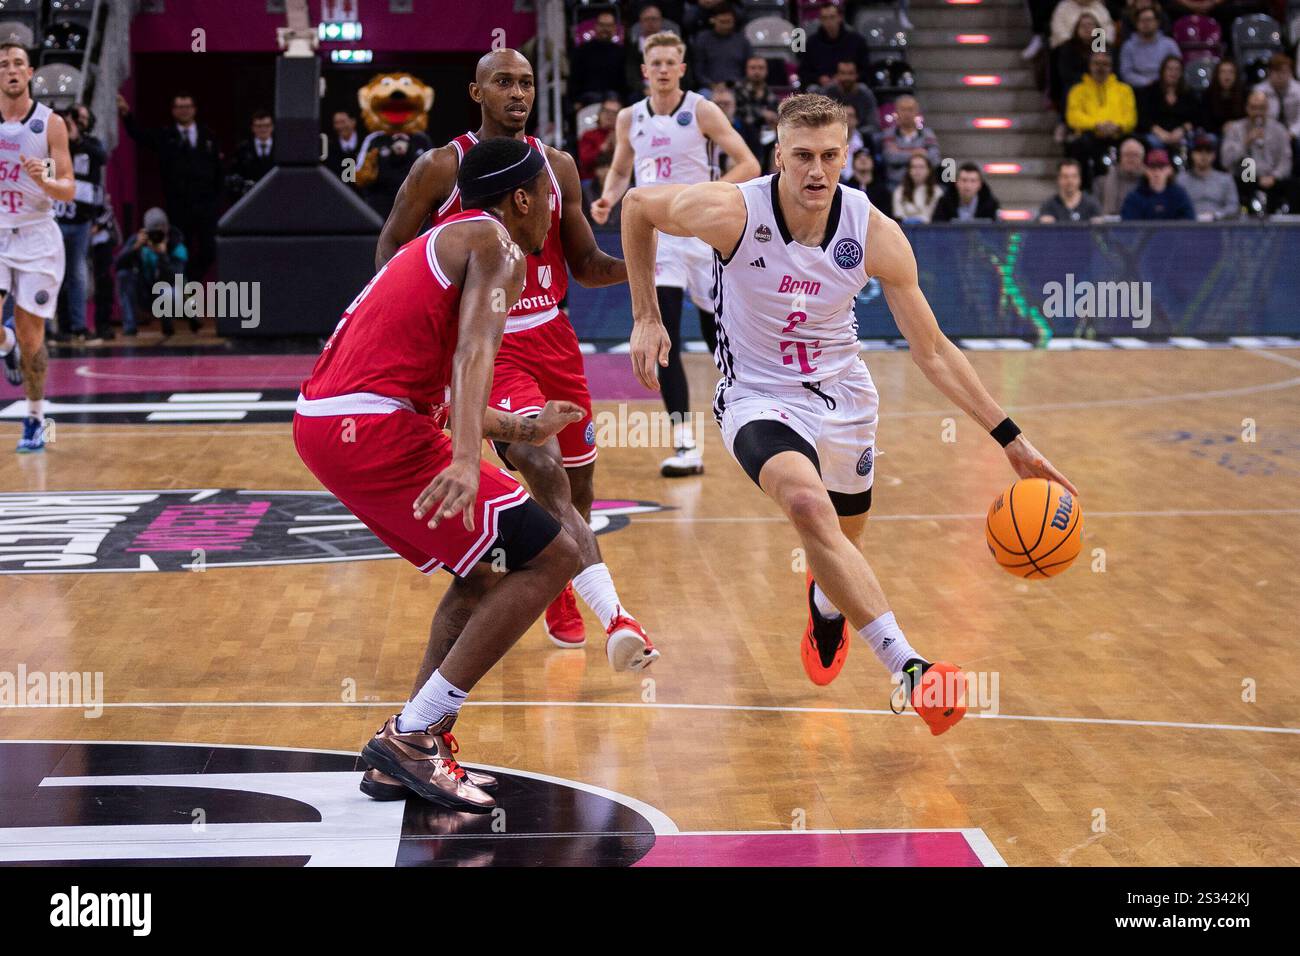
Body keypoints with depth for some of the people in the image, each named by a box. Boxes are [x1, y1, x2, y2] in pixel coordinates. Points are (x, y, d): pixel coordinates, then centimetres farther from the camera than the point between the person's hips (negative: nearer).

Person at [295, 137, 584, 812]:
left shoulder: (444, 241, 27)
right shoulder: (497, 244, -1)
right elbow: (474, 352, -21)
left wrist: (520, 430, 46)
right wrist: (466, 458, -36)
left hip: (321, 423, 10)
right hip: (374, 431, -10)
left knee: (487, 569, 23)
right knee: (551, 557, -6)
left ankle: (409, 754, 19)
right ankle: (411, 735, -7)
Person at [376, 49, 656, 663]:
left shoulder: (558, 167, 8)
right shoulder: (441, 168, -4)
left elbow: (584, 264, 12)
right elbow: (391, 250, 4)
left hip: (552, 338, 6)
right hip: (486, 345, -6)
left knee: (579, 480, 13)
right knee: (546, 474, -23)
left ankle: (559, 591, 43)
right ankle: (616, 620, -32)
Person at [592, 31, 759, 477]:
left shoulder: (702, 111, -6)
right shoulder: (630, 119, 6)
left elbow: (748, 165, -8)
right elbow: (620, 169, 21)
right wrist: (608, 199, -1)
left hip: (702, 232, -2)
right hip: (655, 235, 2)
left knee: (719, 338, 7)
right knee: (664, 341, -11)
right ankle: (685, 444, -11)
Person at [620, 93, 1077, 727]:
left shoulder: (876, 236, -17)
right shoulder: (730, 213, -23)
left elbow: (932, 351, -8)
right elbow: (637, 206, -3)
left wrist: (1010, 439, -12)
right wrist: (646, 318, -2)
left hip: (843, 396, 4)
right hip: (758, 397, -3)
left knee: (841, 551, 20)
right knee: (807, 503, -34)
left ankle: (826, 612, 60)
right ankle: (907, 667, -38)